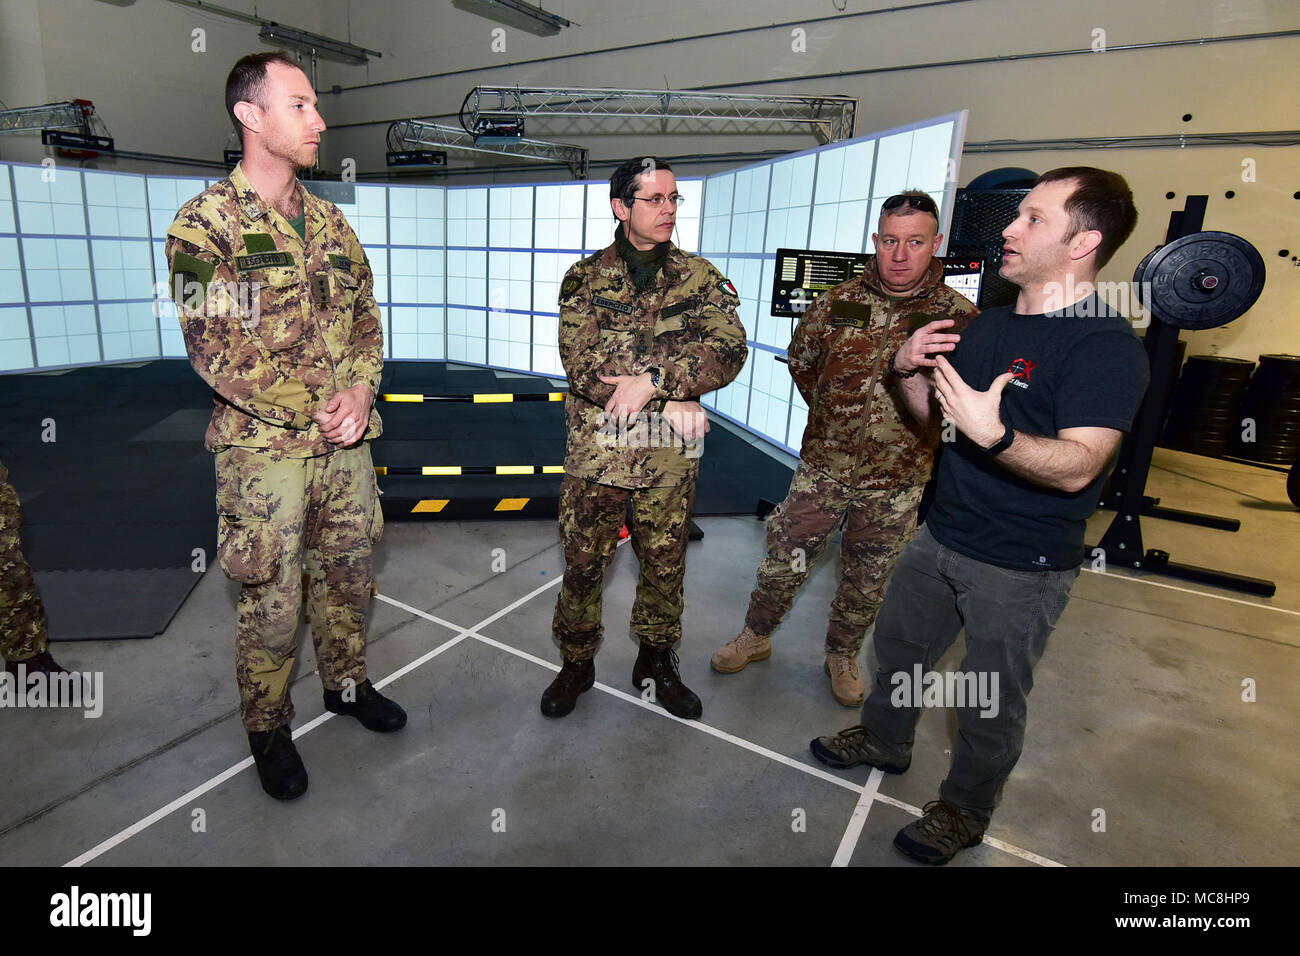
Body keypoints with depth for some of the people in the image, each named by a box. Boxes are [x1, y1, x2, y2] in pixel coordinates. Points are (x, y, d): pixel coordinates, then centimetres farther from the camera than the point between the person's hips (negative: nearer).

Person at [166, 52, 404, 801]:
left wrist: (359, 392, -7)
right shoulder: (205, 224, -8)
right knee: (272, 602, 7)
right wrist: (315, 411, -16)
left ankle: (347, 682, 40)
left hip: (347, 442, 6)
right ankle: (269, 727, 28)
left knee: (350, 575, 17)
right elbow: (217, 352, -14)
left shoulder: (330, 221, 10)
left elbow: (367, 318, 10)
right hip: (264, 449, -5)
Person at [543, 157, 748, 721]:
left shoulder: (700, 277, 5)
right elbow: (580, 363, -11)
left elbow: (730, 349, -10)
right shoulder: (586, 278, 2)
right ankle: (576, 663, 31)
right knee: (582, 563, 9)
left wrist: (652, 378, -23)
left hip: (670, 456, 1)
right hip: (596, 450, -1)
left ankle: (657, 663, 35)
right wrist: (671, 400, -18)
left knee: (665, 565, 14)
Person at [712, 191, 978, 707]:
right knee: (783, 558, 11)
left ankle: (842, 655, 39)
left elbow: (932, 410, -24)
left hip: (895, 480, -1)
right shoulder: (838, 302, -3)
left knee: (867, 578, 15)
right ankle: (756, 636, 35)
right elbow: (800, 361, 15)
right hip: (823, 466, 1)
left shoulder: (958, 317, -11)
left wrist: (904, 366, -43)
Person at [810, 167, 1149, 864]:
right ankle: (884, 740, 48)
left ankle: (964, 812, 35)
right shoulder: (991, 323, 7)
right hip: (943, 534, 7)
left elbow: (1077, 466, -27)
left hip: (1021, 567, -7)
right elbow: (932, 416, 12)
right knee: (897, 643, 22)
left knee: (989, 701, 10)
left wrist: (993, 434, -42)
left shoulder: (1107, 347, -17)